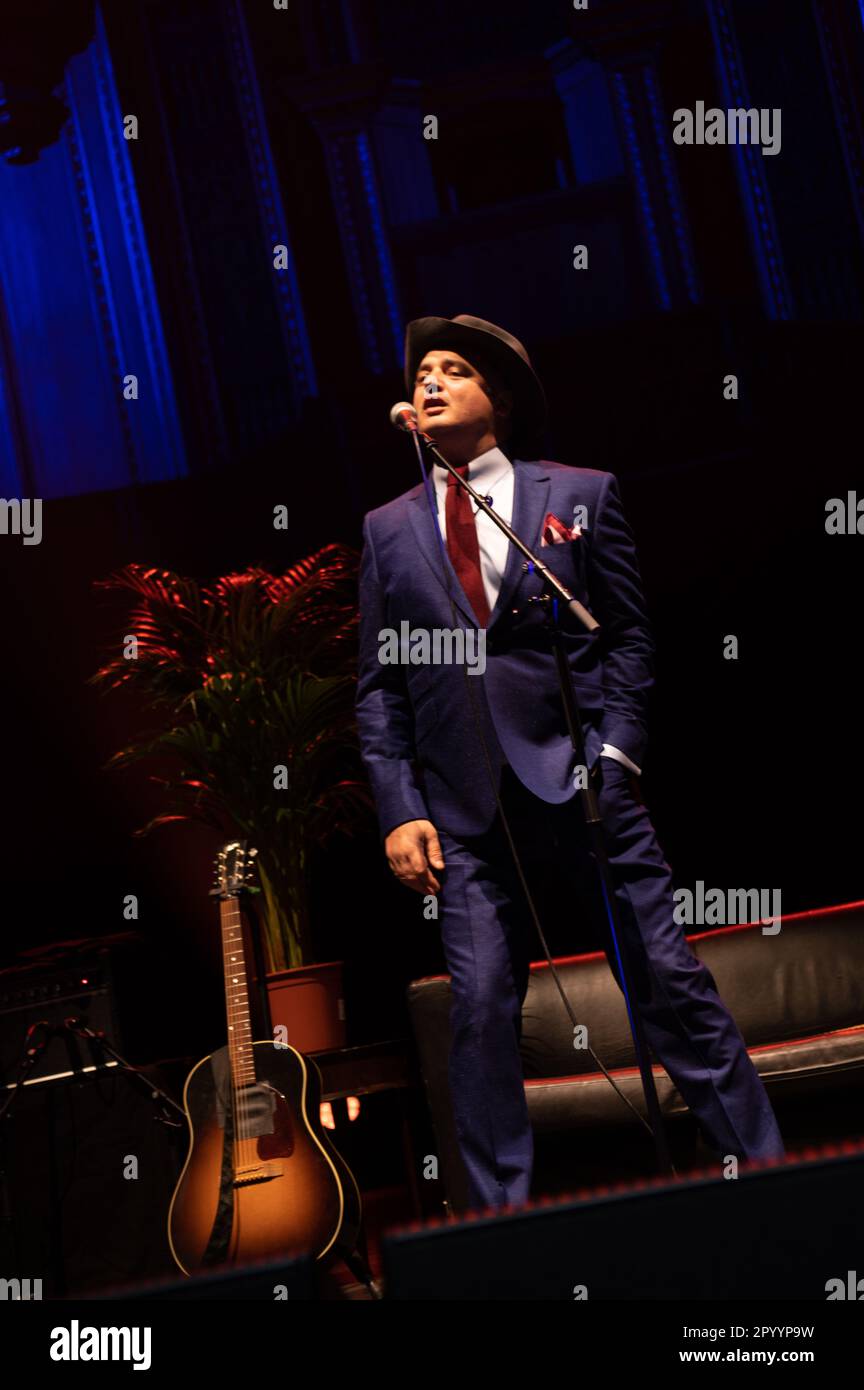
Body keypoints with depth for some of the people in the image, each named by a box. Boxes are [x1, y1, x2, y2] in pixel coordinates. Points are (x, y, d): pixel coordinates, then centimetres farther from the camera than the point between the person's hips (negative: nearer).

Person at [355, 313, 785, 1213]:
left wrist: (614, 751, -6)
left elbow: (628, 635, 7)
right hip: (464, 803, 2)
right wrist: (399, 809, 0)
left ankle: (761, 1170, 14)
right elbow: (377, 685, 10)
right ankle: (502, 1215, 9)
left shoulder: (582, 495, 7)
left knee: (669, 979, 1)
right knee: (481, 1006, -2)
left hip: (583, 776, -1)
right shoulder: (388, 529, 13)